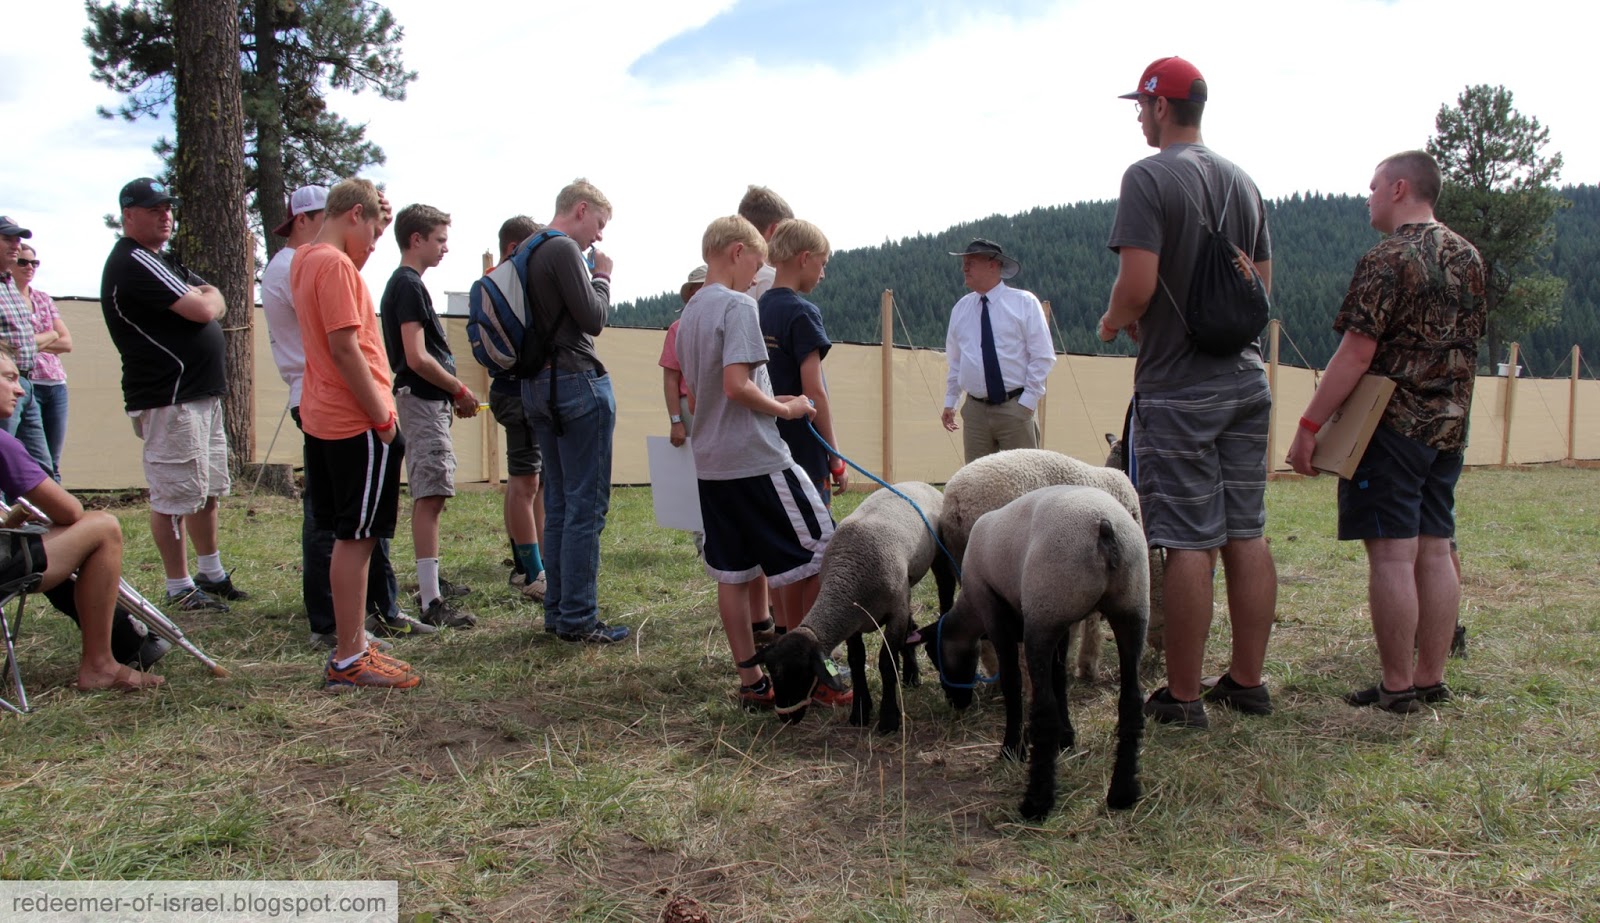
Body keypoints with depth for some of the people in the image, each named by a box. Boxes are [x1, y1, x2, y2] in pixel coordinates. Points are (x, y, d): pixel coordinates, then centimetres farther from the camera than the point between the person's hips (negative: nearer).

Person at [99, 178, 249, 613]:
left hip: (202, 394, 11)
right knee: (174, 497, -4)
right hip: (170, 400, -10)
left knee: (208, 491, 17)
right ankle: (179, 588, 4)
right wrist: (203, 299, 3)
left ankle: (212, 574, 28)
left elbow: (213, 298, 17)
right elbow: (203, 309, -19)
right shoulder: (133, 263, -13)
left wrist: (199, 298, -5)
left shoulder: (161, 261, 20)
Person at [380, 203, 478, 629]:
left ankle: (431, 580, 29)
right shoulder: (409, 286, -14)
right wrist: (461, 391, -11)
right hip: (424, 401, -11)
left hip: (427, 402, 11)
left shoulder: (403, 284, 18)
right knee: (430, 498, -12)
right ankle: (431, 603, -12)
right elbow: (417, 358, -21)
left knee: (429, 496, 17)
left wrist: (453, 390, 14)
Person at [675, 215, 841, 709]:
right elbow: (737, 386, -23)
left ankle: (751, 682, 14)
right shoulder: (738, 305, -12)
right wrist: (785, 409, -8)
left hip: (710, 462, 9)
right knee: (821, 557, 3)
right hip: (757, 459, -9)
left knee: (732, 575, 9)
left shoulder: (690, 311, 15)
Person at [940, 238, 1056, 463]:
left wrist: (1027, 402, -8)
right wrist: (950, 402, 13)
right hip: (975, 410, 4)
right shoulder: (961, 309, 11)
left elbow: (1043, 357, -1)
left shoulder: (1024, 303, 0)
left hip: (1015, 409, -3)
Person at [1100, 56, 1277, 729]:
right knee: (1246, 535, 10)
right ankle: (1248, 681, 20)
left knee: (1188, 543, -3)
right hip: (1246, 377, 7)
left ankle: (1183, 697, 6)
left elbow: (1138, 286, -19)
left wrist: (1112, 322, 0)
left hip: (1179, 386, -7)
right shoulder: (1242, 182, 13)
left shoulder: (1148, 177, -10)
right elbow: (1262, 284, 18)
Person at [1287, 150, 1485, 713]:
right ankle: (1431, 679, 17)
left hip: (1392, 427, -8)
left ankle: (1396, 688, 0)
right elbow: (1466, 344, 21)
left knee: (1391, 555, -5)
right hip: (1450, 425, 9)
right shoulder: (1468, 256, 13)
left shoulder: (1388, 260, -13)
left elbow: (1356, 354, -19)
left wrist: (1309, 425, -16)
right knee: (1435, 550, 10)